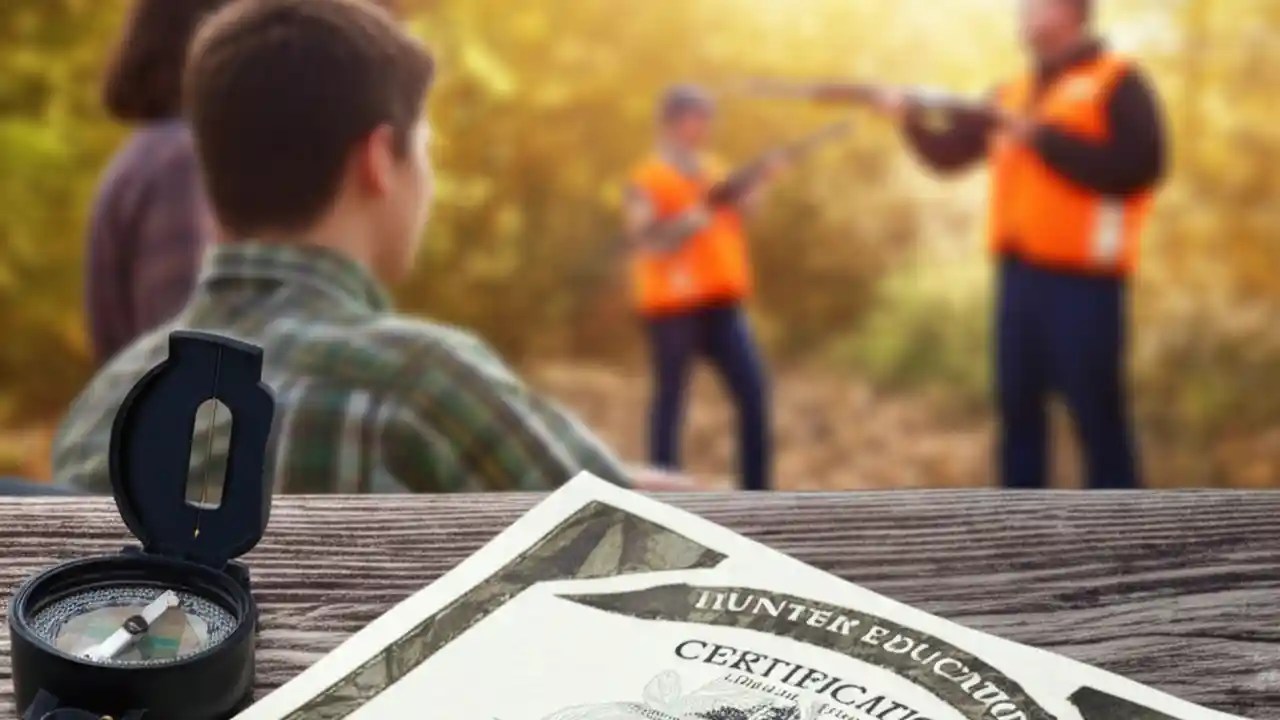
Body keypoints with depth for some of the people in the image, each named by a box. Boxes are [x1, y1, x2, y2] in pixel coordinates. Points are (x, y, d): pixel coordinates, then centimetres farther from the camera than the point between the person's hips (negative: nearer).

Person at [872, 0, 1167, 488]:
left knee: (1097, 417, -2)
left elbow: (1137, 168, -18)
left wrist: (1043, 138, -17)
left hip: (1083, 276, -7)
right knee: (1019, 410, 12)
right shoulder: (1014, 94, 16)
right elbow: (949, 153, 15)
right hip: (1019, 273, 7)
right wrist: (913, 118, -4)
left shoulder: (1118, 84, -4)